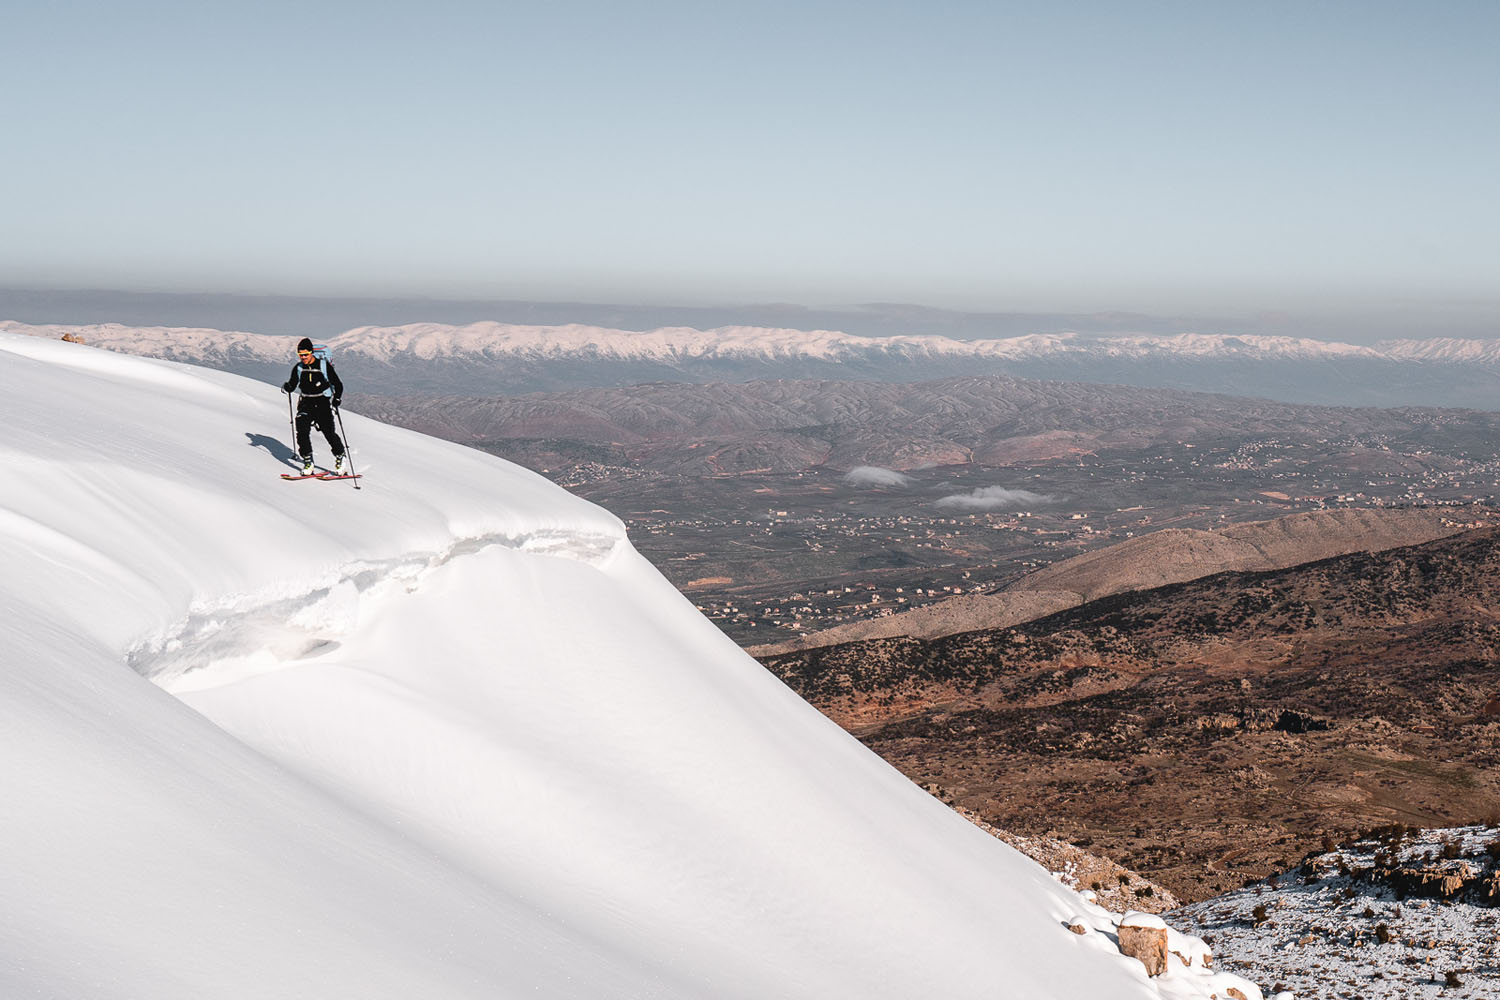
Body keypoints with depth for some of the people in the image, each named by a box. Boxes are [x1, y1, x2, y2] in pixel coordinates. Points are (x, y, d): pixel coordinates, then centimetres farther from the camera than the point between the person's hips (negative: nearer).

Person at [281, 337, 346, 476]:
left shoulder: (324, 365, -5)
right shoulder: (298, 368, 4)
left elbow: (338, 385, 0)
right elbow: (292, 385, 13)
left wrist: (337, 400, -16)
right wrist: (286, 387, -11)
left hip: (323, 403, -3)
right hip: (305, 403, 3)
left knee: (329, 432, -10)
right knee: (302, 430, -17)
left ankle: (339, 456, 14)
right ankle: (307, 461, -8)